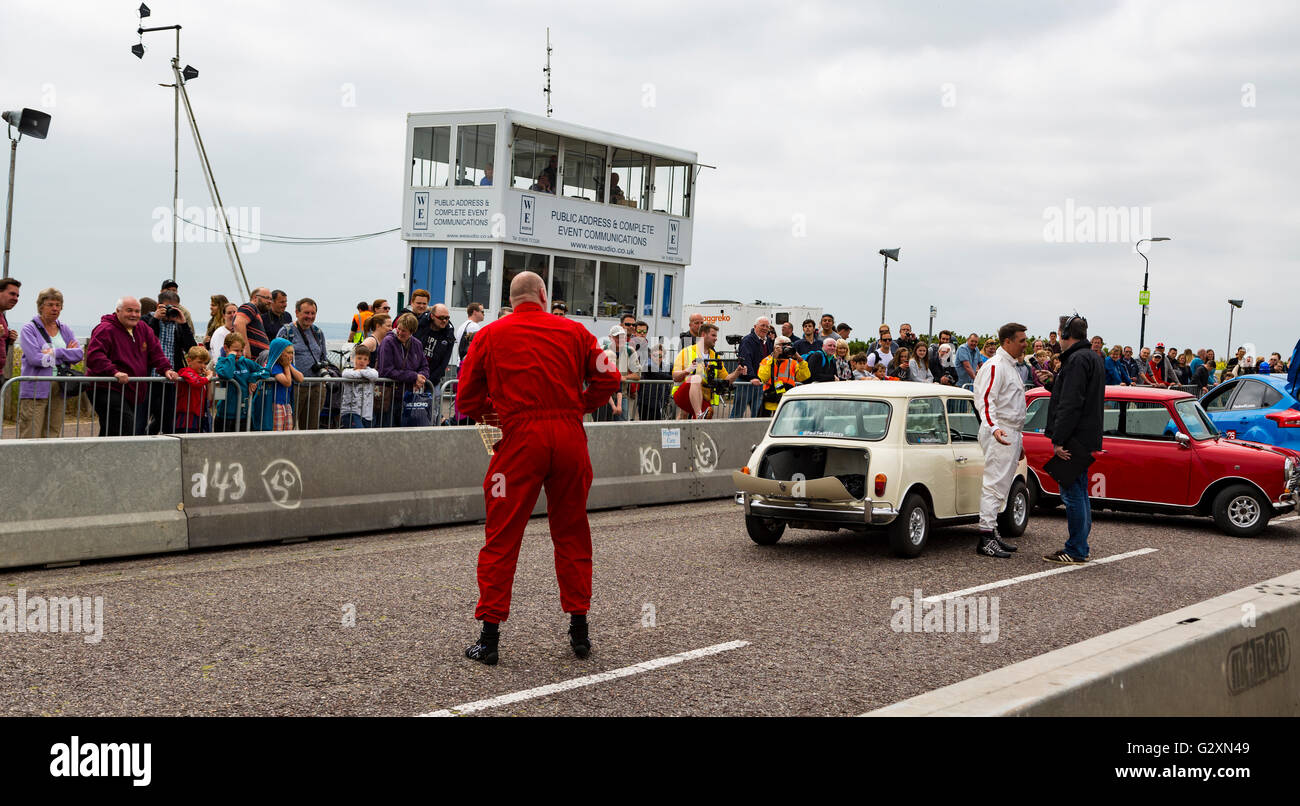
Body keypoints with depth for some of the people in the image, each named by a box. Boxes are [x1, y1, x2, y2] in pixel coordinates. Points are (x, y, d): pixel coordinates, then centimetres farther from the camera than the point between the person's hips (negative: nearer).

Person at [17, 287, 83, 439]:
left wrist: (55, 352, -10)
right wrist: (66, 353, -6)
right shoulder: (29, 329, -1)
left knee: (53, 436, 5)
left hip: (59, 391, 5)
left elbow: (79, 354, 3)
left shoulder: (65, 330, 16)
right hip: (35, 390, -5)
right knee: (31, 438, -9)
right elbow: (35, 358, -15)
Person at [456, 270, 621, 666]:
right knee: (571, 532, 14)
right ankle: (579, 629, 18)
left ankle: (489, 636, 2)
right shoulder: (574, 331, 9)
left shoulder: (490, 336, 7)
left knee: (502, 537, 3)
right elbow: (608, 379, 5)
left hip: (521, 439, -2)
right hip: (570, 436, 2)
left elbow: (467, 401, 8)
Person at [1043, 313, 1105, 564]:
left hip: (1075, 439, -11)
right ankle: (1080, 547, 23)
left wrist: (1059, 440, -22)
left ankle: (1075, 551, -4)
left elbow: (1071, 404, -22)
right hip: (1085, 439, 11)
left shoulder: (1077, 360, -15)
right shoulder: (1094, 358, 18)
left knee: (1072, 493, -7)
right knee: (1079, 492, 16)